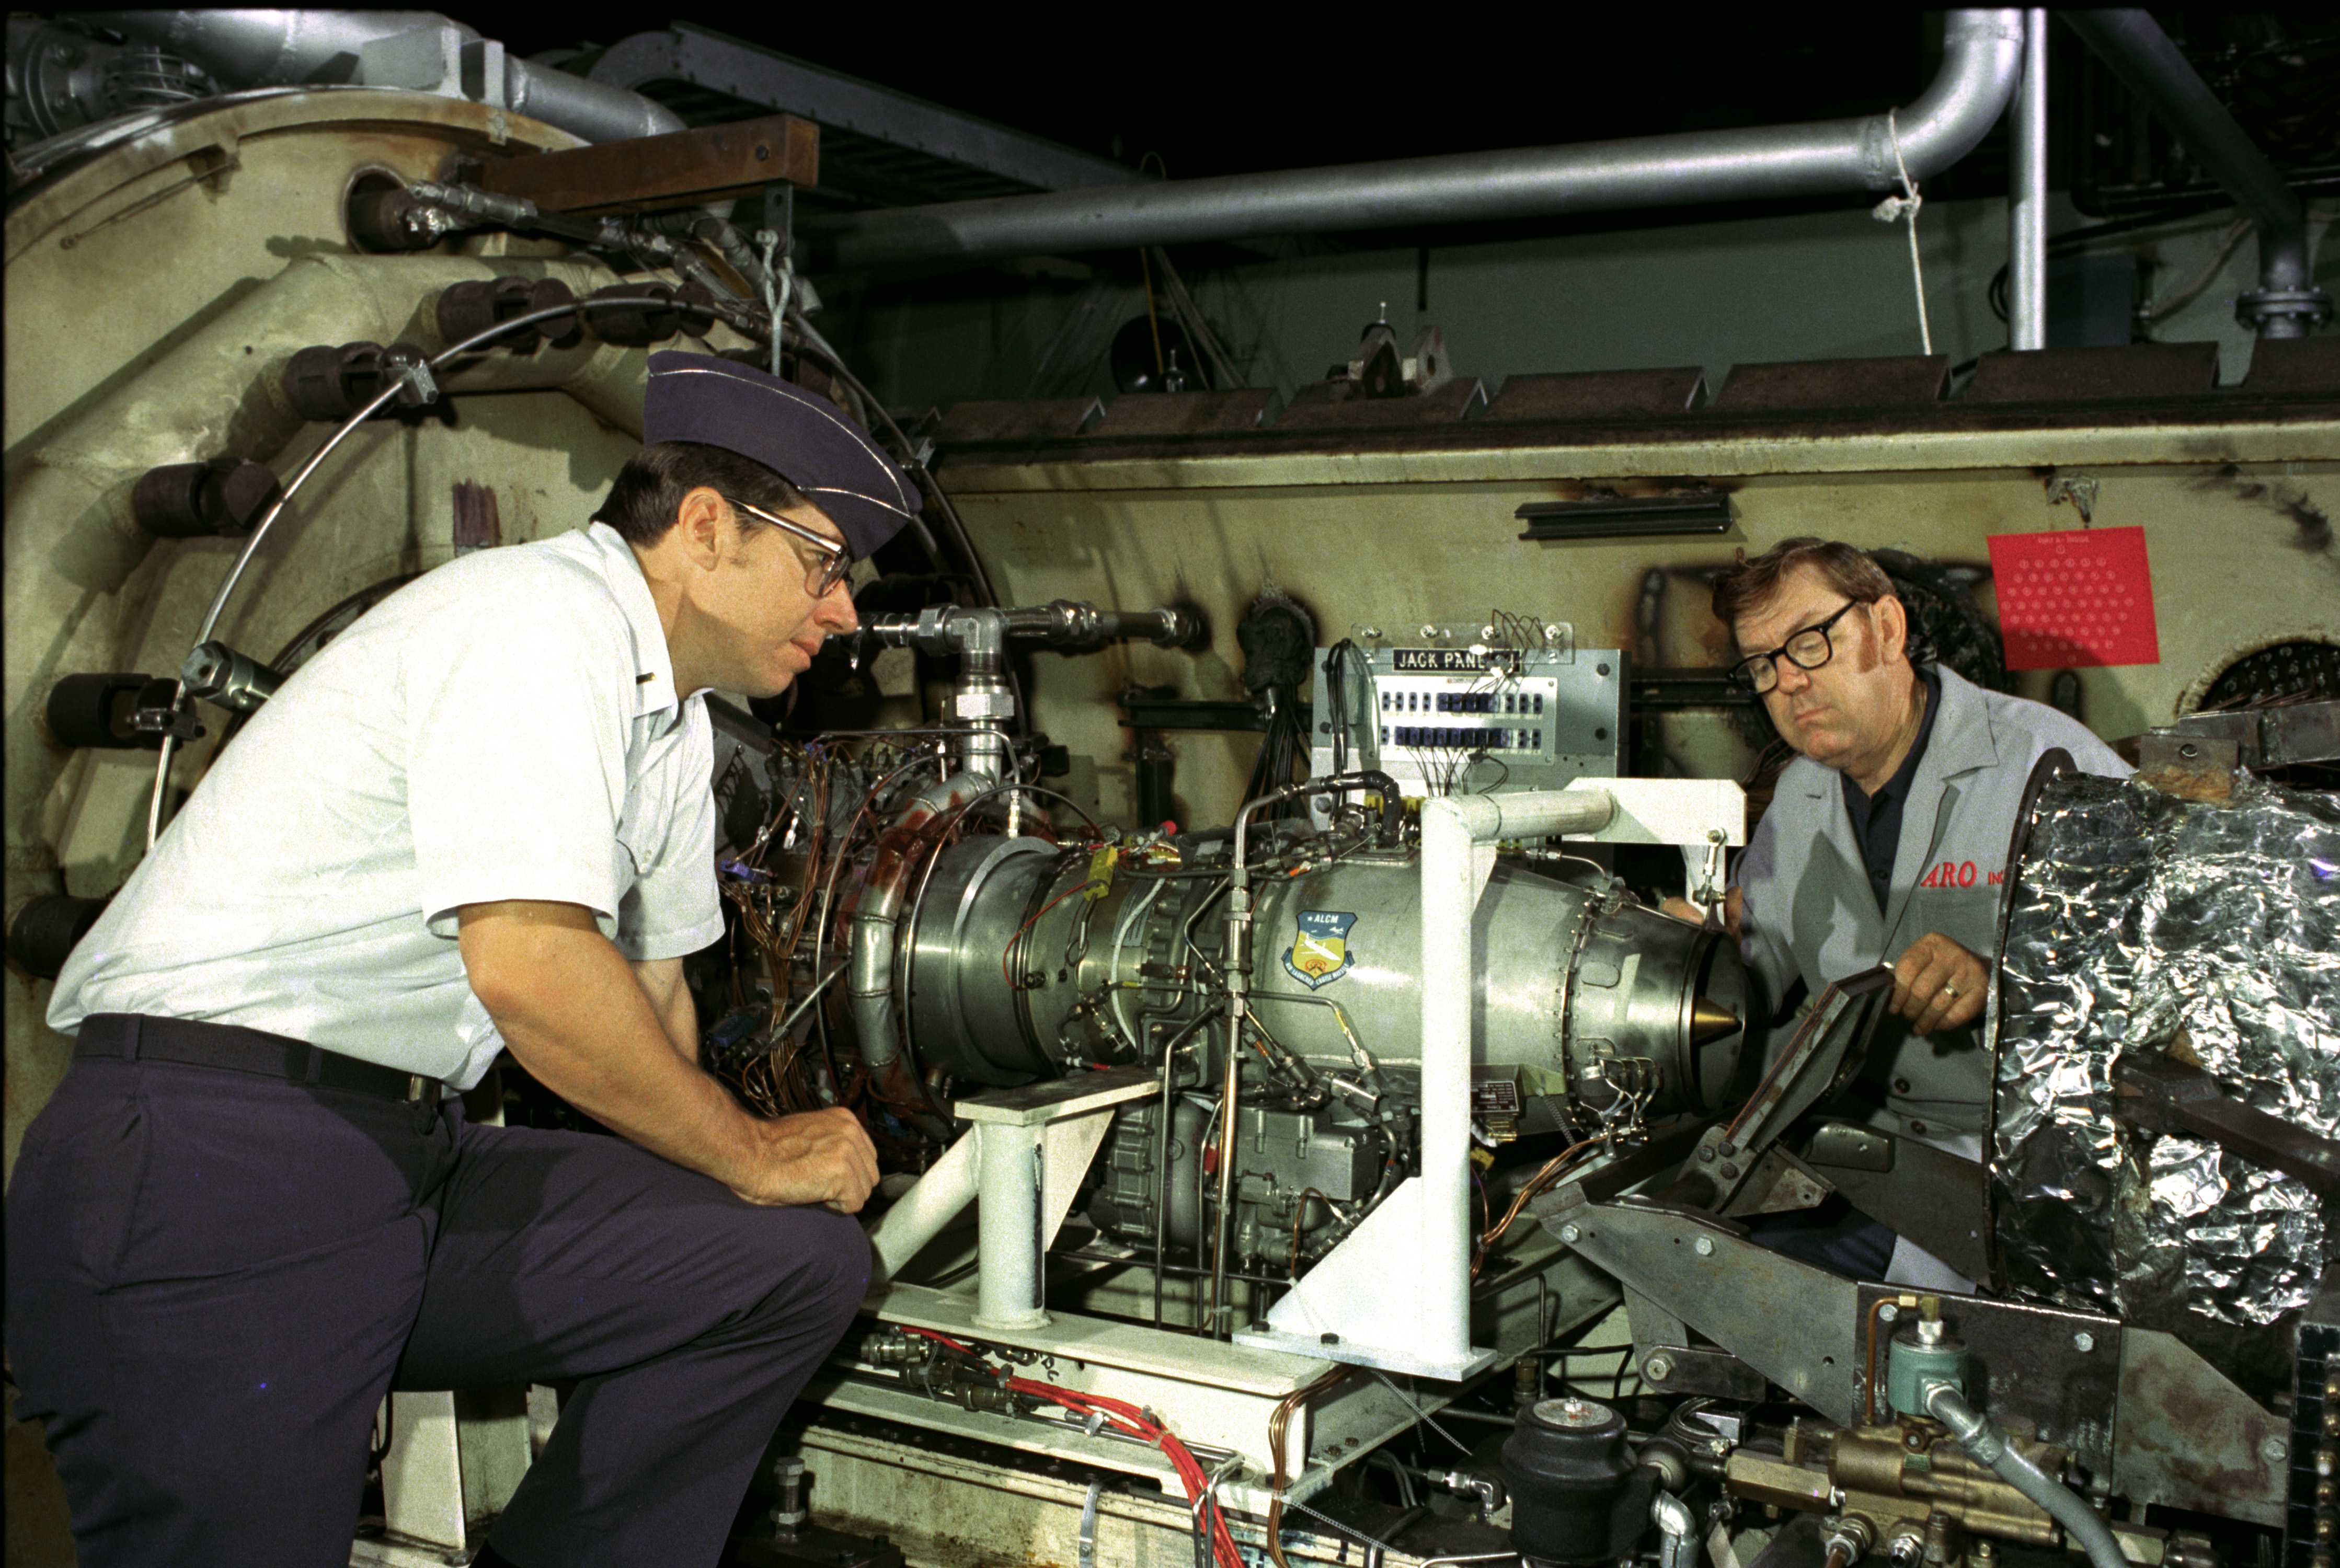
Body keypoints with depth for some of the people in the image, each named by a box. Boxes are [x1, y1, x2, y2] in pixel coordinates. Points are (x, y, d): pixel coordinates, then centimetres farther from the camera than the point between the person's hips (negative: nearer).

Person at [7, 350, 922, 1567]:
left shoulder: (671, 713, 17)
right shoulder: (540, 614, -14)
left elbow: (645, 986, 25)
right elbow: (527, 967, -23)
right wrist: (755, 1158, -10)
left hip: (413, 1160, 9)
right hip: (212, 1170, -8)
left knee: (798, 1261, -5)